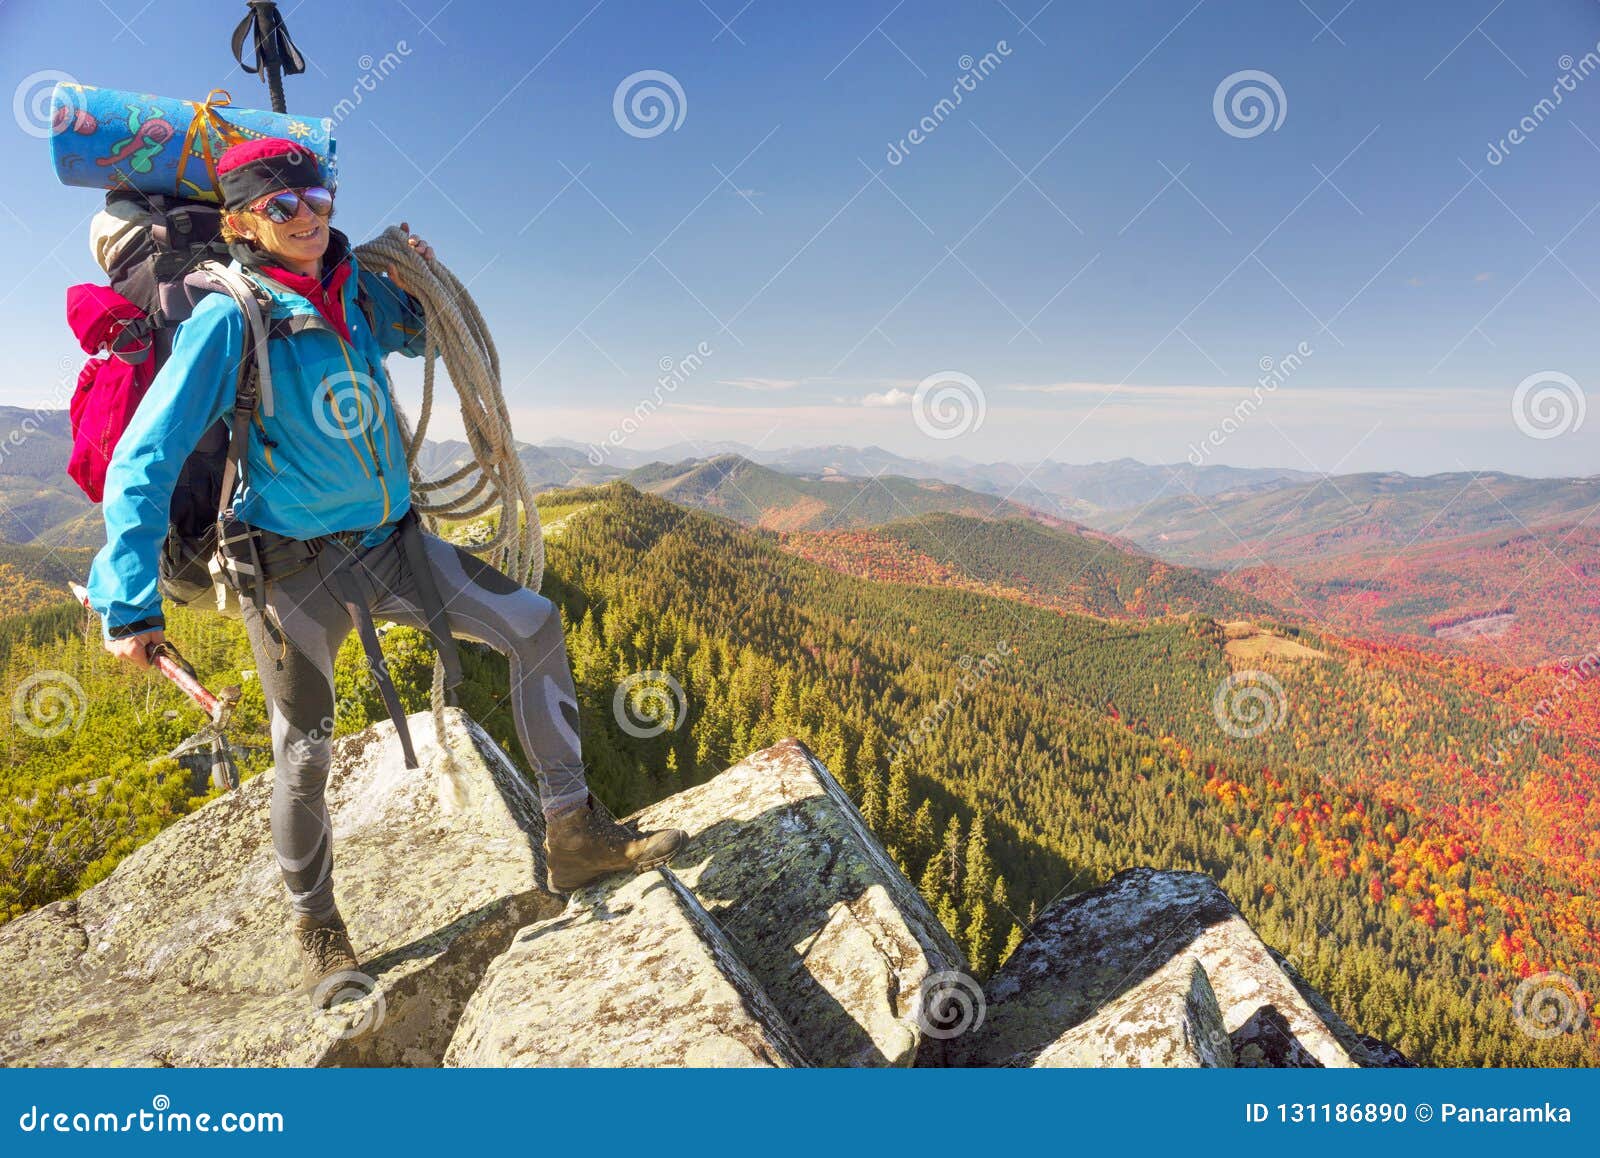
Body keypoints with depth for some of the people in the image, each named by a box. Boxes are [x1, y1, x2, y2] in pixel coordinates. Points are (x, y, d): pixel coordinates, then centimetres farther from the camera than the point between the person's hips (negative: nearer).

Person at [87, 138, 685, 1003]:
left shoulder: (357, 293, 3)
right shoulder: (229, 319, -14)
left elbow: (423, 336, 26)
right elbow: (143, 464, -16)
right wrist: (130, 606, -21)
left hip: (385, 544, 5)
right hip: (291, 564, -5)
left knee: (533, 623, -7)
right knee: (305, 752, 2)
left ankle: (574, 835, 0)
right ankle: (317, 930, 29)